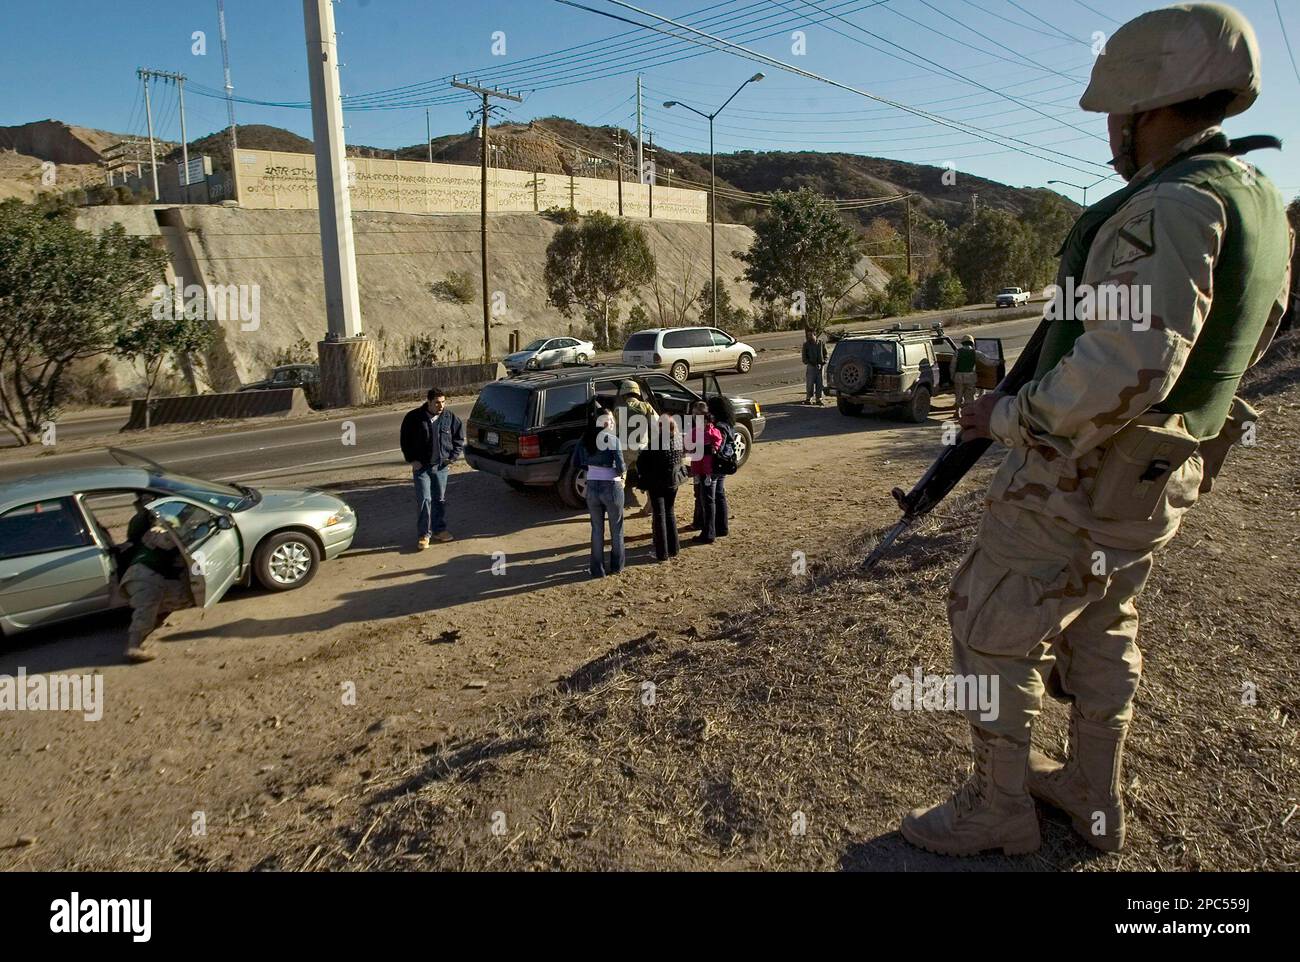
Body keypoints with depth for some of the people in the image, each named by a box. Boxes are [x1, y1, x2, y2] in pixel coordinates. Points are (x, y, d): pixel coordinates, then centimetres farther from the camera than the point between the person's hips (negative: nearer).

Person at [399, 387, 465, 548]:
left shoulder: (450, 417, -1)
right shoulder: (414, 417, -8)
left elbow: (459, 436, 10)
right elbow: (405, 440, 1)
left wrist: (453, 456, 2)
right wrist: (412, 460, -4)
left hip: (442, 466, 3)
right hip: (421, 466, -3)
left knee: (440, 499, 11)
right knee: (424, 500, -6)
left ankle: (439, 529, 25)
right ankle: (424, 534, 2)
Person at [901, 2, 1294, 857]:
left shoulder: (1173, 208, -24)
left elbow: (1124, 371, -35)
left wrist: (1007, 418, -21)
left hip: (1079, 482, -10)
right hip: (1161, 478, 10)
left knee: (992, 633, 5)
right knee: (1102, 628, 23)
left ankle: (999, 810, 21)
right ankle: (1094, 798, 38)